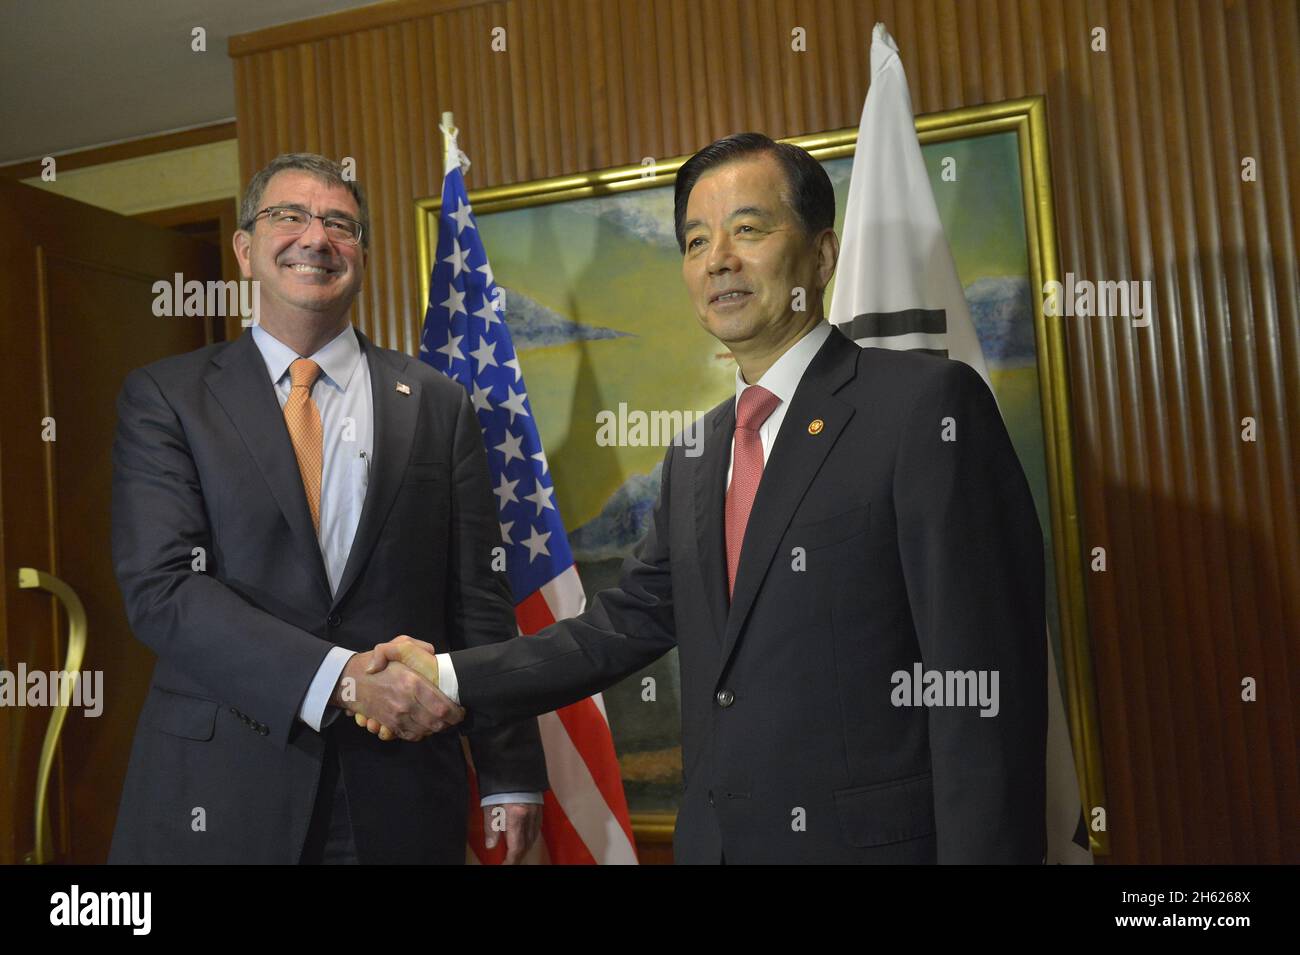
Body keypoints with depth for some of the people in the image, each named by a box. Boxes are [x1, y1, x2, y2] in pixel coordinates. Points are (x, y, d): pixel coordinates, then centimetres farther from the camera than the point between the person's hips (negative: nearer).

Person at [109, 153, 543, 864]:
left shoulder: (437, 406, 5)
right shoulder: (163, 398, 1)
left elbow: (477, 600, 4)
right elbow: (161, 590, -10)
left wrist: (510, 777, 0)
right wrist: (343, 676, -20)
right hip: (218, 794, -1)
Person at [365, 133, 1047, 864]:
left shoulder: (926, 403, -12)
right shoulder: (695, 456, 10)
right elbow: (630, 620, 11)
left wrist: (982, 850, -18)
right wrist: (453, 678, 3)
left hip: (871, 838, -6)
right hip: (713, 837, 7)